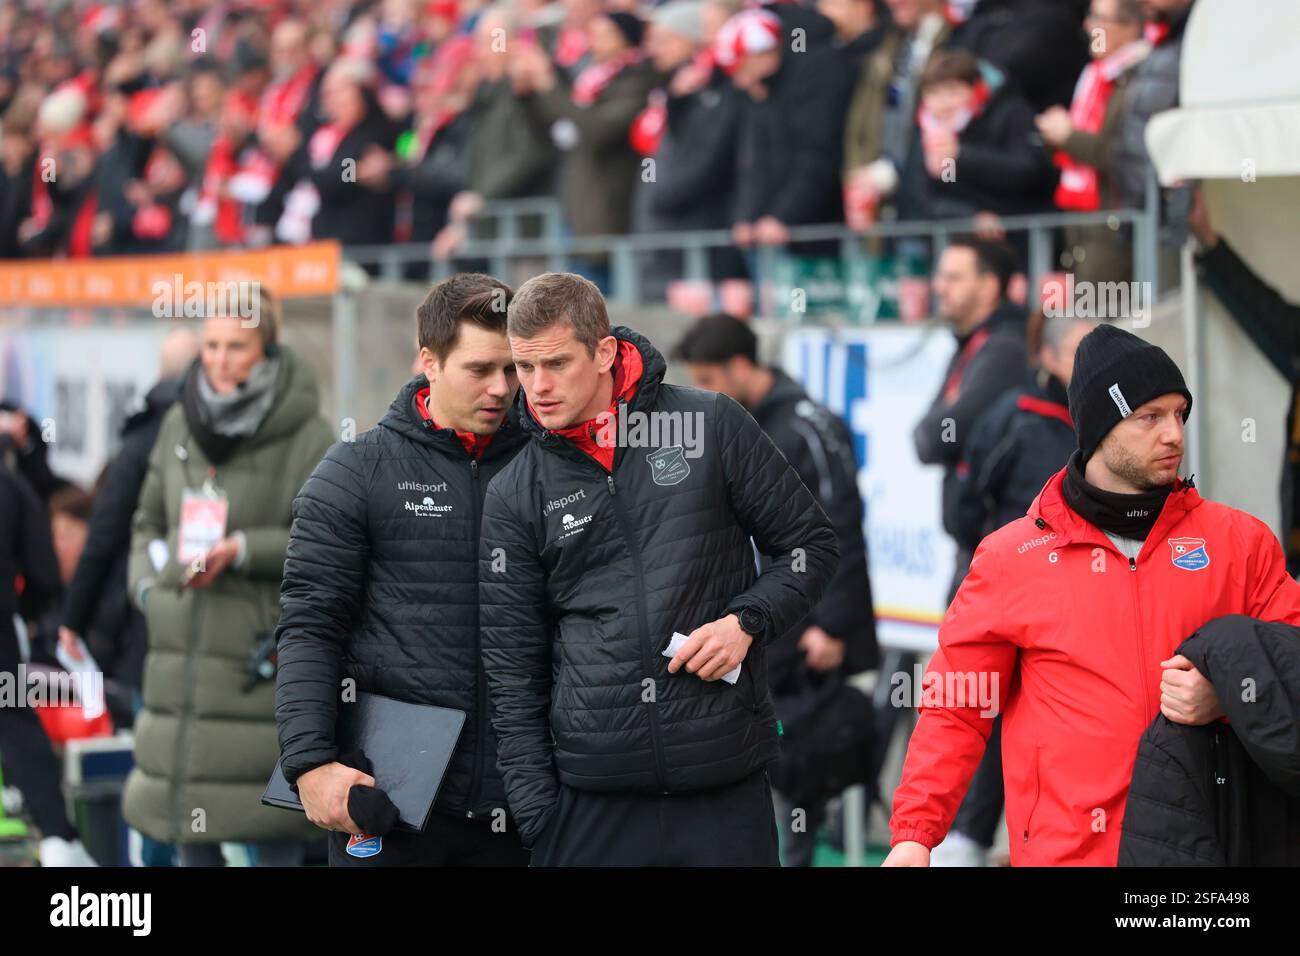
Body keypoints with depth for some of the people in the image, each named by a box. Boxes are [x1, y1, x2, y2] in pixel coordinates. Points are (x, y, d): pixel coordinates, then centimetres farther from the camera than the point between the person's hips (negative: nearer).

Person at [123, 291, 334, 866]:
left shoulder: (305, 435, -6)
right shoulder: (179, 425, 11)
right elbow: (149, 521, 22)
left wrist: (243, 550, -17)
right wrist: (147, 584, 6)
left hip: (261, 653, -5)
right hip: (181, 647, 5)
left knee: (270, 823, -5)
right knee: (184, 812, 8)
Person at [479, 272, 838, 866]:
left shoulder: (712, 427, 2)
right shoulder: (513, 497, 6)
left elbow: (811, 545, 10)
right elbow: (513, 674, 6)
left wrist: (747, 621, -8)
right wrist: (538, 816, 0)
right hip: (591, 797, 1)